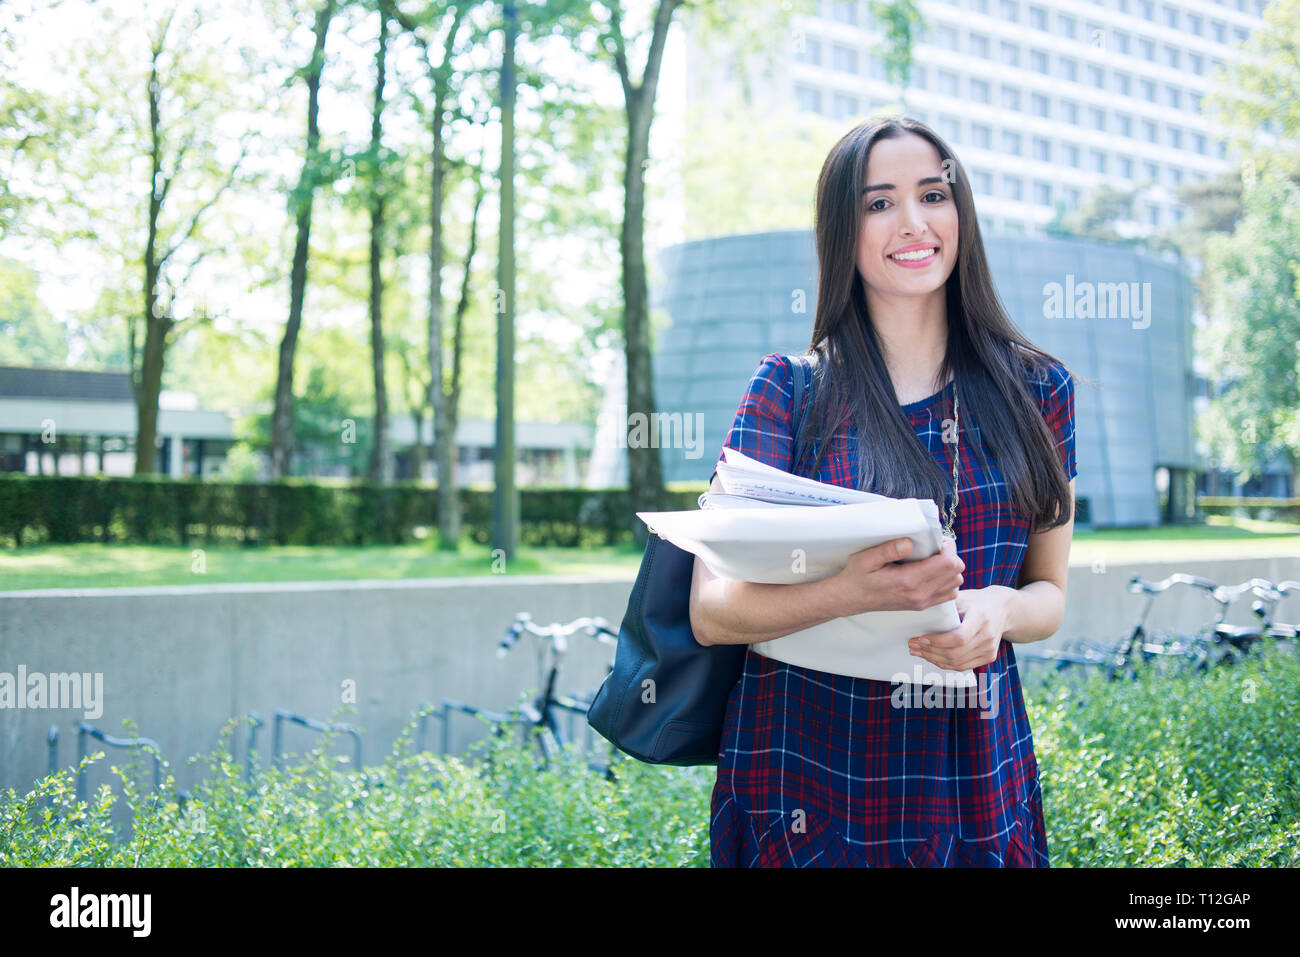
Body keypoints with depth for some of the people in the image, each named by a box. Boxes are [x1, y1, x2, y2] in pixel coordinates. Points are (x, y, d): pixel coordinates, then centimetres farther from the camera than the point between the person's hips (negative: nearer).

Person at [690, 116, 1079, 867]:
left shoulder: (1037, 390, 4)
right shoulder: (790, 390, -5)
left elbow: (1049, 591, 9)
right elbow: (710, 611, -9)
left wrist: (1000, 612, -14)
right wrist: (853, 593, -28)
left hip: (978, 781, 3)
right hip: (808, 773, -2)